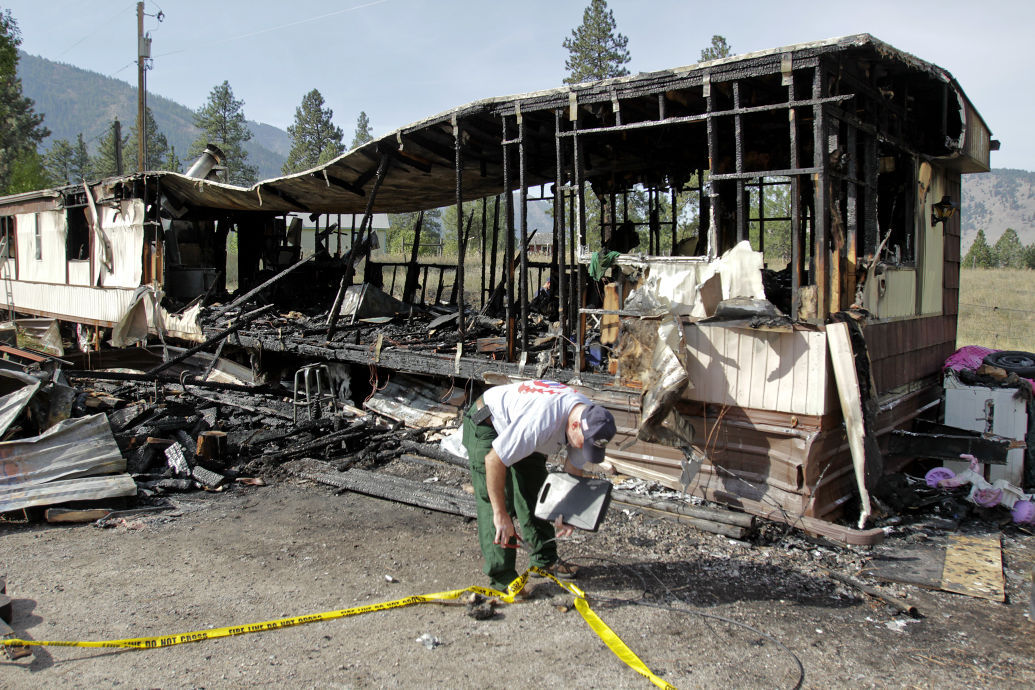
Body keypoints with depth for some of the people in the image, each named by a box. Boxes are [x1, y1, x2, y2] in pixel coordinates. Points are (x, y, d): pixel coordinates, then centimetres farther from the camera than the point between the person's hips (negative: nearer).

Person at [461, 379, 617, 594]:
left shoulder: (591, 420, -18)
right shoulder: (541, 421, -43)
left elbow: (573, 469, -1)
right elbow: (494, 460, -37)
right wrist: (500, 515, -32)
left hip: (519, 429, 8)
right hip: (487, 426, -8)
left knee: (536, 494, 10)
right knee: (496, 502, -13)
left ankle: (544, 559, 23)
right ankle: (502, 577, -6)